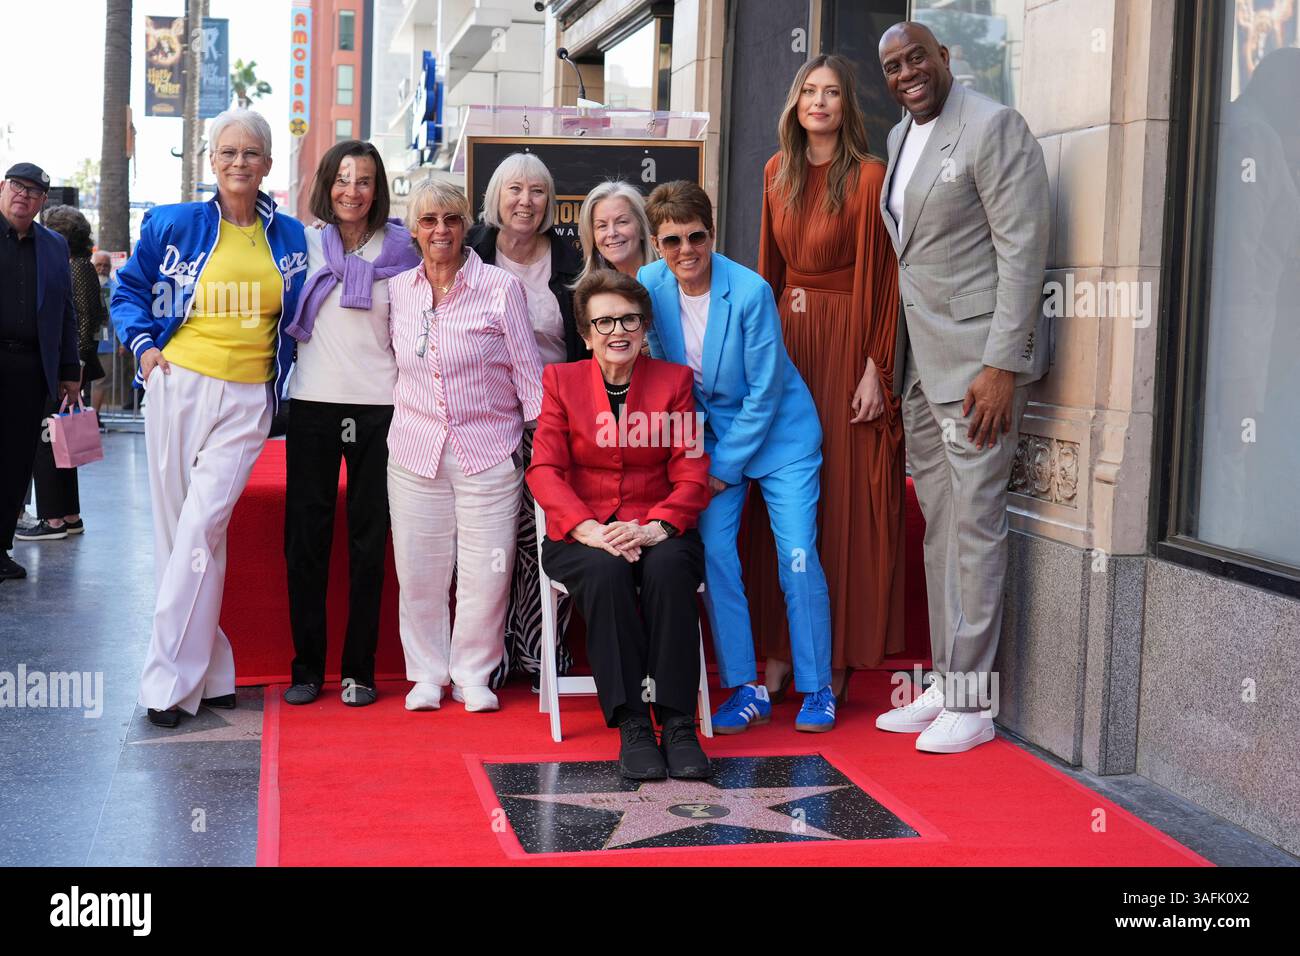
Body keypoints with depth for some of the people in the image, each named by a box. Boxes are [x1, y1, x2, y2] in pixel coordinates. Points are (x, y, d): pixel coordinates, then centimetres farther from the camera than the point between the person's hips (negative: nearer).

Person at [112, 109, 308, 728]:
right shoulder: (173, 225, 5)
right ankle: (208, 672, 13)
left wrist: (284, 371, 11)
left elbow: (298, 316, 23)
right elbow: (130, 291, 15)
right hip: (179, 387, 1)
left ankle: (169, 681, -7)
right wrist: (144, 344, 0)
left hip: (248, 401, -1)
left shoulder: (289, 236, 9)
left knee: (201, 531, -12)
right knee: (176, 531, 2)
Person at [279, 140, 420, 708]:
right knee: (305, 538, 1)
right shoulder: (304, 242, 7)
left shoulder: (398, 251, 5)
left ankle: (359, 669, 10)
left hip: (377, 406, -1)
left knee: (369, 539, 3)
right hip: (313, 404, 1)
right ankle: (306, 667, 10)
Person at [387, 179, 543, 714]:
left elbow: (527, 370, -1)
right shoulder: (397, 291, 7)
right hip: (415, 451, 3)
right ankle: (427, 673, 22)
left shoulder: (500, 288, -3)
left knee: (486, 570, 0)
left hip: (488, 453, -3)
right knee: (419, 569, 5)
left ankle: (473, 674, 18)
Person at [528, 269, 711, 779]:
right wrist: (588, 529, -20)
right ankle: (631, 727, -32)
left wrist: (656, 528, -19)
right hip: (580, 535, 0)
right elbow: (544, 469, -2)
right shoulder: (560, 380, 9)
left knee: (668, 568, -34)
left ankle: (678, 724, -30)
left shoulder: (674, 379, 9)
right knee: (605, 571, -35)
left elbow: (691, 472, 1)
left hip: (656, 531, 0)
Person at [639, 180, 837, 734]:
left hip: (778, 432, -4)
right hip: (708, 434, 4)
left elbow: (765, 392, -15)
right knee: (713, 552, -7)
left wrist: (724, 467, -12)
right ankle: (746, 690, 3)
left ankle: (817, 690, 5)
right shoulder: (649, 287, -9)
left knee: (797, 555, -9)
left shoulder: (751, 292, -22)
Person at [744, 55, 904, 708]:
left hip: (846, 342, -6)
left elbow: (883, 279, -10)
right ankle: (779, 654, 13)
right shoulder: (778, 172, 10)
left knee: (843, 501, -2)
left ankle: (834, 664, 4)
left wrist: (875, 368, -15)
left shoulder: (868, 177, -8)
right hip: (786, 340, 6)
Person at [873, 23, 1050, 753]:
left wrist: (1002, 365, -18)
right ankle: (947, 687, 18)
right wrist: (891, 362, 12)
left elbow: (1023, 248, -13)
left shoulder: (992, 126, -9)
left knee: (973, 522, -6)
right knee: (939, 524, 10)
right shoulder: (900, 138, 16)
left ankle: (973, 703, 1)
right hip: (919, 359, 8)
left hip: (977, 357, -8)